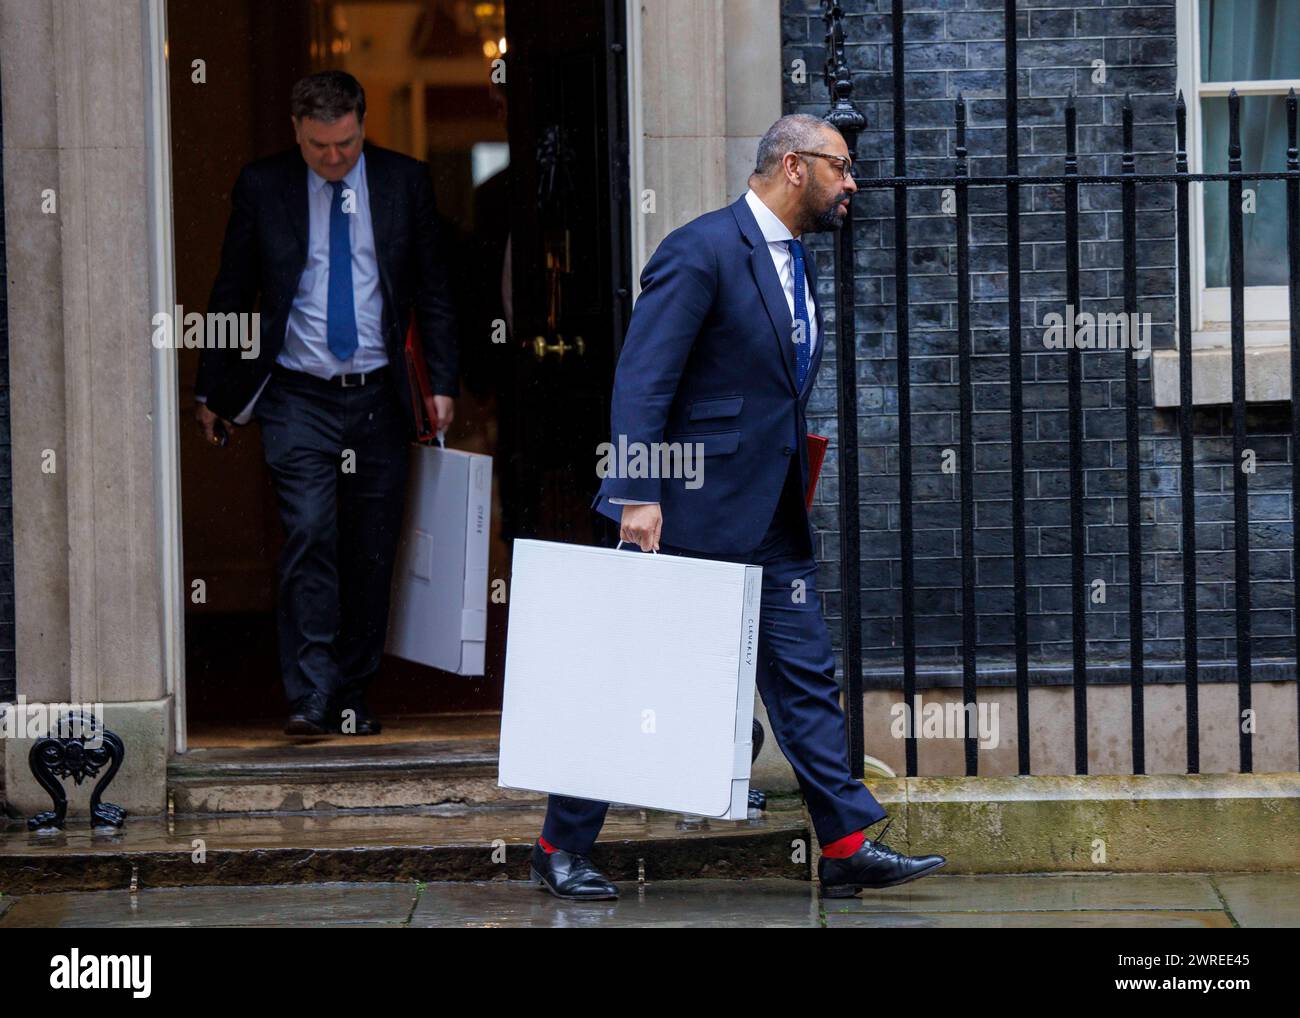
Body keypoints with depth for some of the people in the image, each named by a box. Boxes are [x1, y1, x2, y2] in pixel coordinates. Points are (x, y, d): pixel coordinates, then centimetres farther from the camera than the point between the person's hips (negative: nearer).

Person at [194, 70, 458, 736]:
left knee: (371, 552, 3)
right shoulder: (261, 186, 2)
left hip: (378, 398, 2)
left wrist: (442, 382, 2)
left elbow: (431, 288, 9)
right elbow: (230, 294, 8)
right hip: (298, 398, -2)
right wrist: (212, 393, 8)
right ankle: (309, 700, -15)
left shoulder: (404, 181, 4)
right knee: (309, 536, -15)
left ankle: (352, 700, 13)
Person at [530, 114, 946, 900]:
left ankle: (848, 846, 5)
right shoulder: (704, 251, -14)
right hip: (692, 509, -8)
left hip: (772, 517, 8)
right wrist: (638, 495, -25)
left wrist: (793, 475, 18)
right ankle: (562, 849, 10)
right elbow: (642, 378, -19)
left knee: (807, 672, 4)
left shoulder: (796, 262, 15)